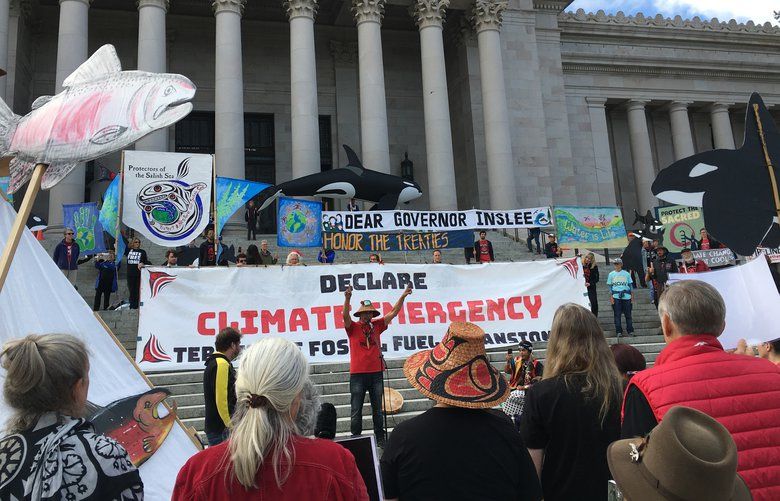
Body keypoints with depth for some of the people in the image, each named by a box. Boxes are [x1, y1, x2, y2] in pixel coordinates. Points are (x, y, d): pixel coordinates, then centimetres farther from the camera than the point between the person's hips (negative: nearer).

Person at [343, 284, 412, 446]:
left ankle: (380, 438, 19)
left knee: (378, 409, 11)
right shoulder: (353, 327, -1)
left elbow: (393, 312, 6)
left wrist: (403, 296, -5)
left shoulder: (377, 325, 9)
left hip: (376, 373, 4)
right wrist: (347, 298, -37)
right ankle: (355, 438, 9)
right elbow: (345, 315, -20)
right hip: (357, 374, -3)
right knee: (356, 410, 2)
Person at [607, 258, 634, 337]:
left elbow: (631, 285, 10)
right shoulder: (611, 274, 7)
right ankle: (619, 331, 5)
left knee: (628, 315, 2)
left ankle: (630, 331, 10)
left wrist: (632, 297, 5)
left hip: (626, 297, 0)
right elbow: (609, 287, 7)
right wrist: (611, 297, -1)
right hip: (616, 297, 0)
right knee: (617, 315, 0)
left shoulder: (626, 274, 7)